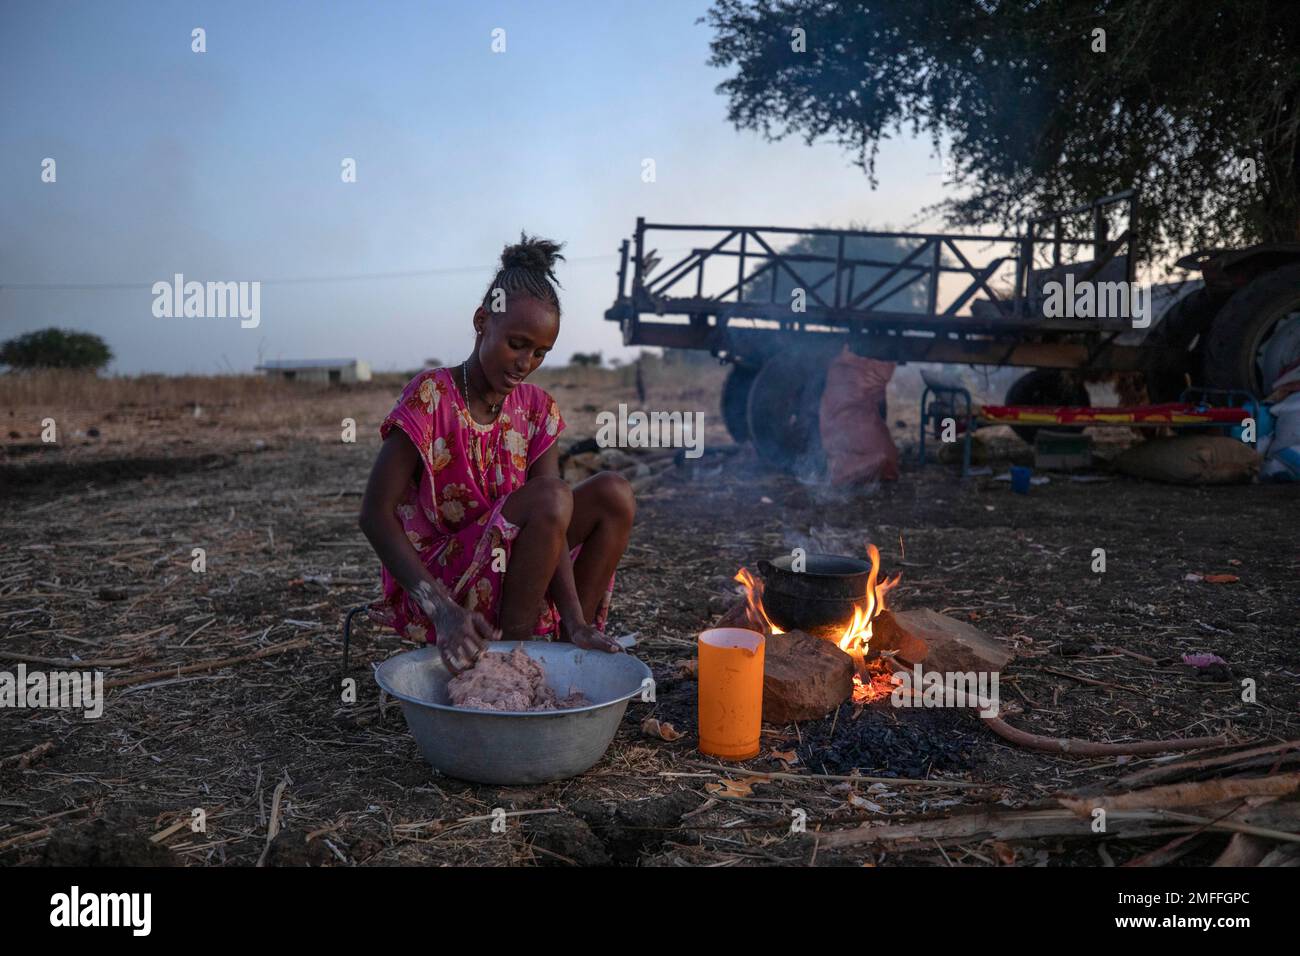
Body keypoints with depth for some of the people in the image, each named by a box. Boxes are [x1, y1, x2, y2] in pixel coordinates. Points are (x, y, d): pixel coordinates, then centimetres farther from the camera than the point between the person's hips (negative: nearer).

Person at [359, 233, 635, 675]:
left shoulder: (537, 409, 1)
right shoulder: (430, 397, -15)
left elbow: (551, 526, -8)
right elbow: (376, 513, -21)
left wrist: (574, 621, -23)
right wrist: (442, 609, -32)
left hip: (503, 570, 6)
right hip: (432, 584, -6)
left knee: (613, 494, -8)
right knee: (553, 496, -27)